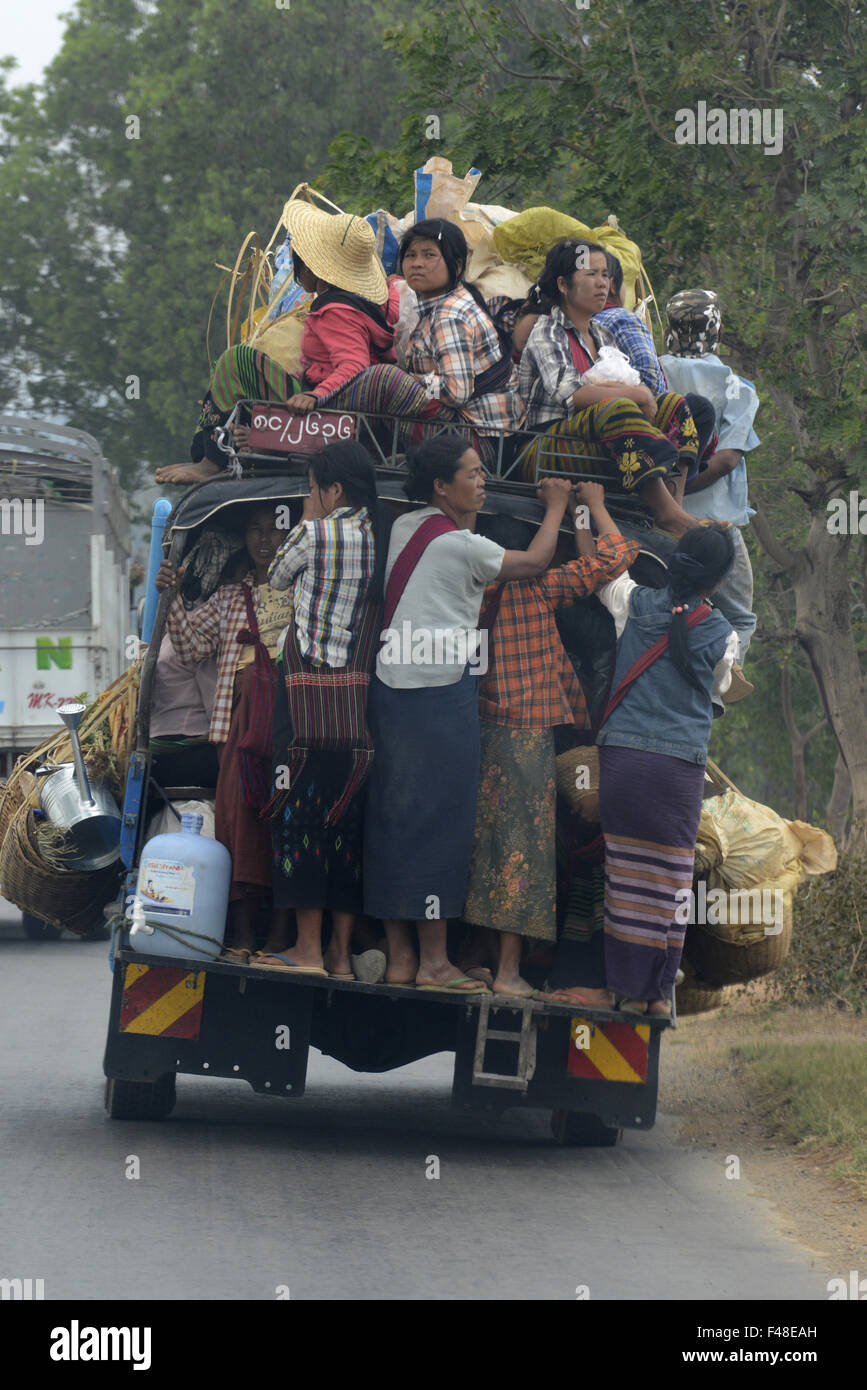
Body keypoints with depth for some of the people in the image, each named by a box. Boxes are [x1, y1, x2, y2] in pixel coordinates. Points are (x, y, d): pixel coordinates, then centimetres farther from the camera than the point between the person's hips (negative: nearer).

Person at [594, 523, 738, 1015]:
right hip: (681, 766, -2)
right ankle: (660, 989, 8)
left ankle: (630, 987, 8)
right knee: (670, 877, 5)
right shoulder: (721, 635, -3)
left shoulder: (634, 603, 1)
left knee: (626, 872, 5)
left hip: (622, 755, 2)